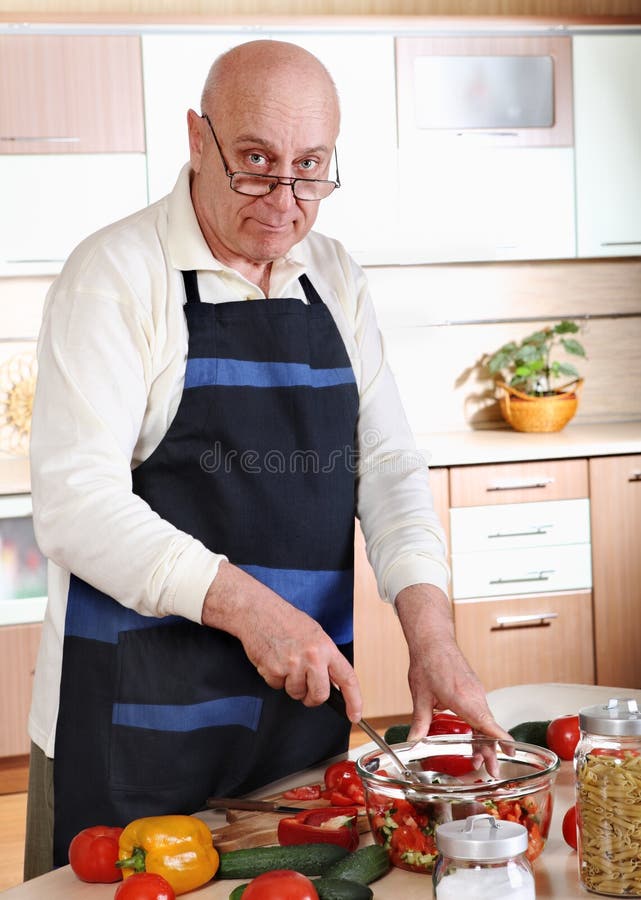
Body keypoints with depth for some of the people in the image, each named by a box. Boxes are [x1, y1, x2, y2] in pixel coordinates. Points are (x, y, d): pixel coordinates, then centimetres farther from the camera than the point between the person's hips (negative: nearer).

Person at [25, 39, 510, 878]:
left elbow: (387, 464, 5)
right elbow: (75, 502, -18)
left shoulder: (336, 281, 8)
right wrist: (245, 605, -26)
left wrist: (431, 630, -10)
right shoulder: (115, 274, -10)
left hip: (304, 698, 6)